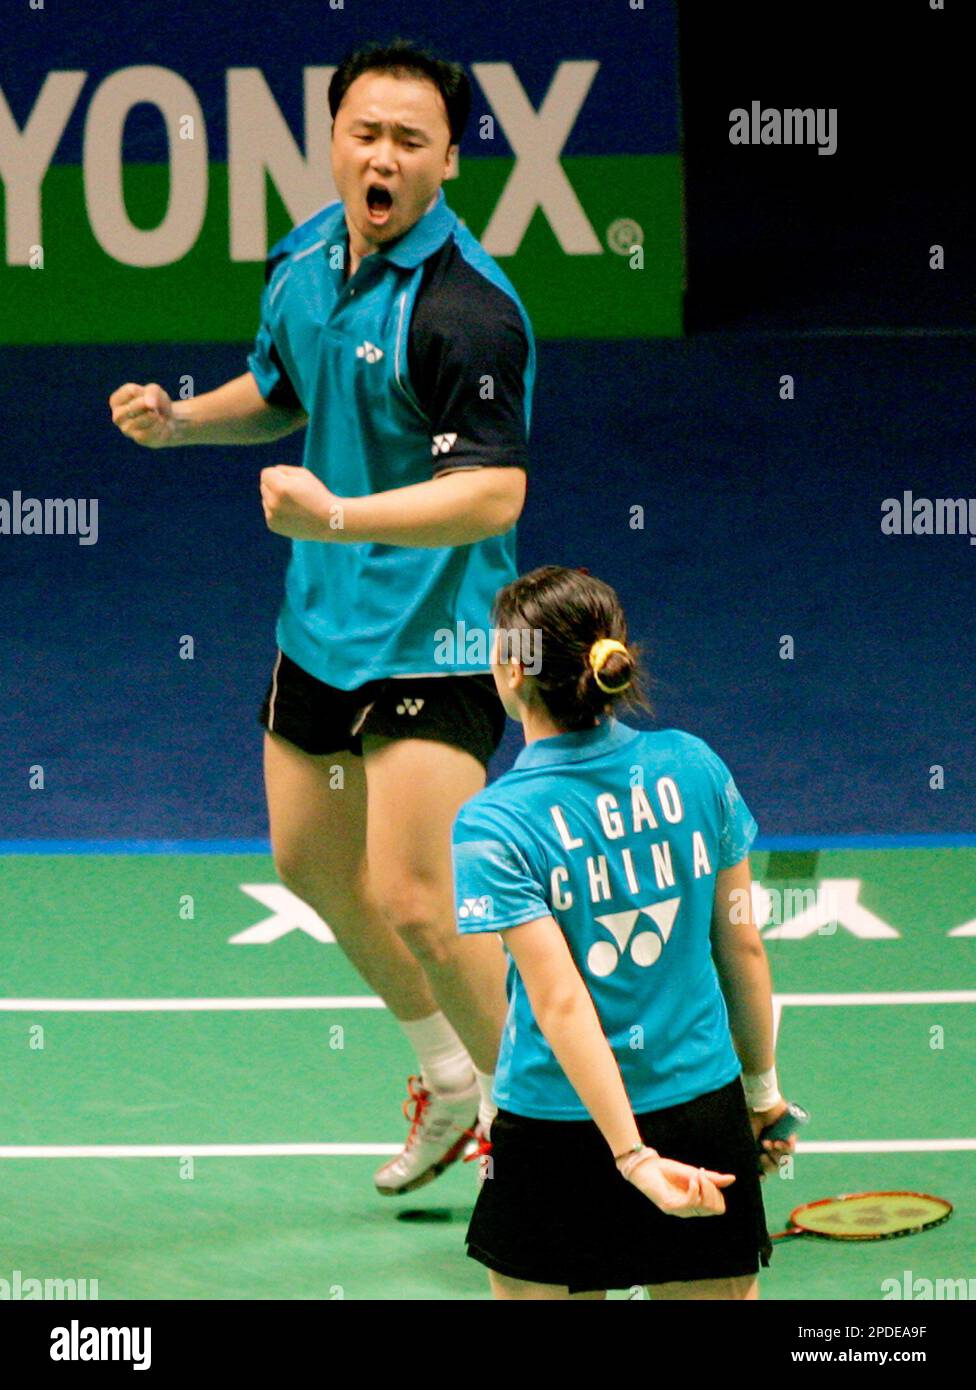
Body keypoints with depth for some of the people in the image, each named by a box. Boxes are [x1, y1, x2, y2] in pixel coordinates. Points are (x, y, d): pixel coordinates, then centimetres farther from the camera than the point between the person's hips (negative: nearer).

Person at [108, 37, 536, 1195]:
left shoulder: (467, 308, -23)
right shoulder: (304, 259, 2)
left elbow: (494, 494, -29)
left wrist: (341, 517, -40)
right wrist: (179, 420, 3)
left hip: (434, 641, -9)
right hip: (321, 622, 9)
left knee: (414, 899, -13)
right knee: (311, 863, 20)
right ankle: (446, 1076, 41)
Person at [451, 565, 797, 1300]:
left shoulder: (493, 826, -15)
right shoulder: (695, 766, -3)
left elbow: (561, 1004, -19)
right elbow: (743, 944, 4)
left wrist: (634, 1156, -21)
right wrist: (763, 1085, 16)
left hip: (555, 1123, -3)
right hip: (707, 1111, 3)